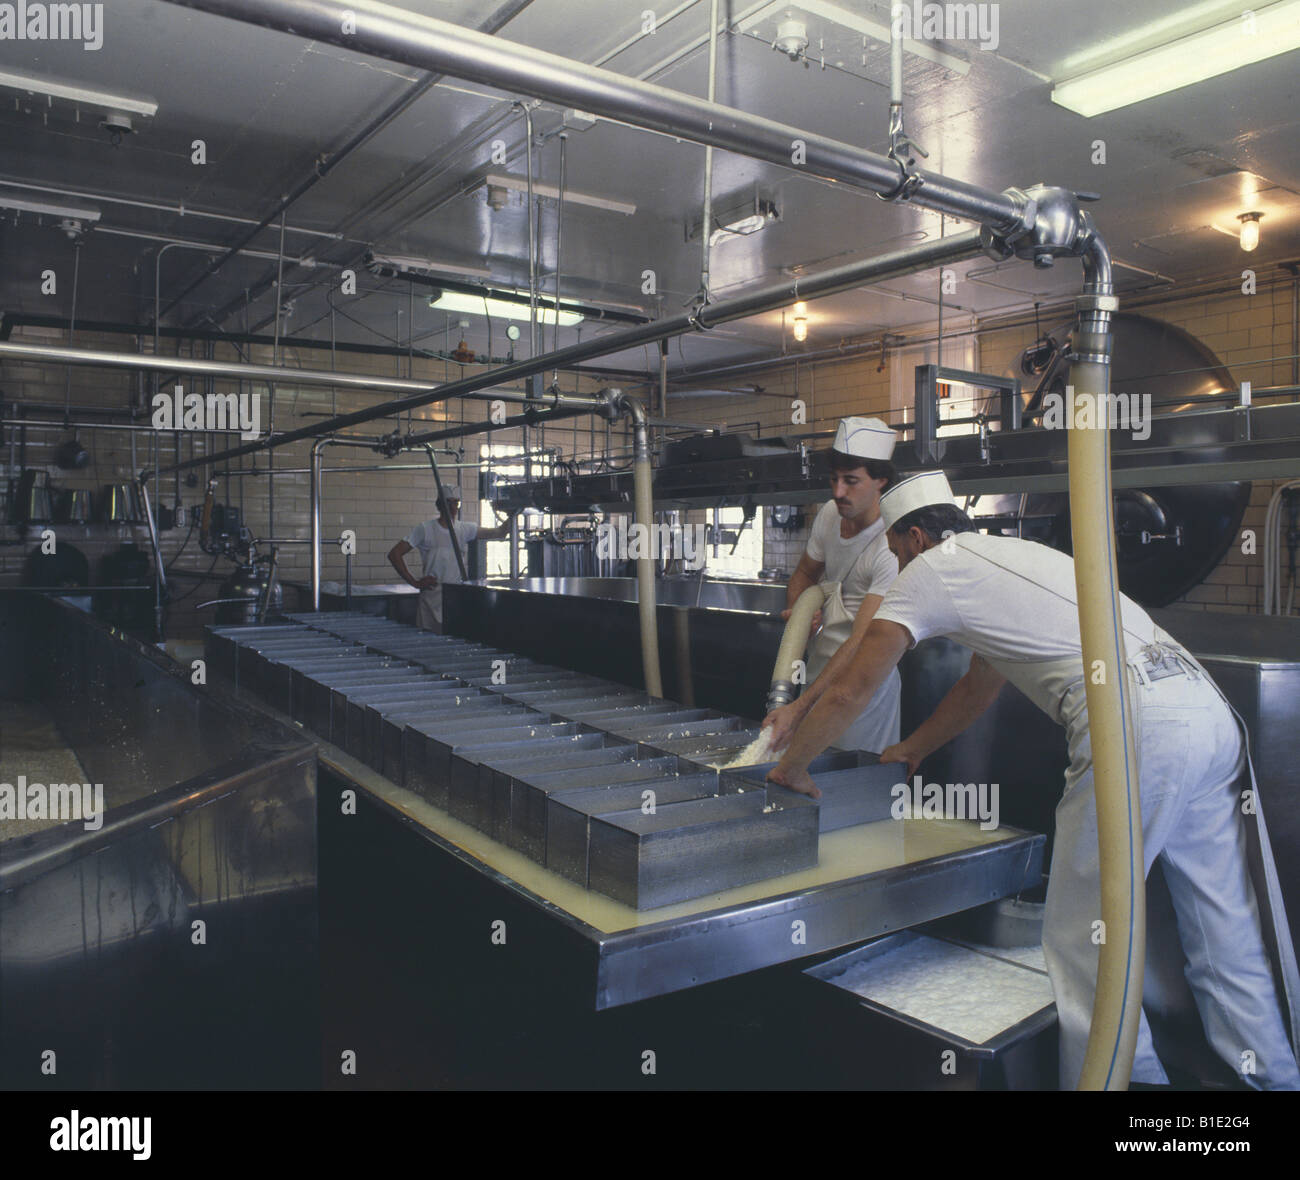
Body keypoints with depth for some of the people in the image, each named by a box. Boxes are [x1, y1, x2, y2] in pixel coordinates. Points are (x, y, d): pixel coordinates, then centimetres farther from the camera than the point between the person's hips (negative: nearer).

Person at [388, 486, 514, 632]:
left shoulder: (464, 529, 9)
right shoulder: (425, 529, -2)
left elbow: (498, 533, 2)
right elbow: (394, 554, -4)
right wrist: (414, 582, -9)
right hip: (432, 600, -3)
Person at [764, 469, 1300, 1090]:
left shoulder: (930, 570, 7)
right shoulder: (1012, 553, 31)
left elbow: (849, 692, 7)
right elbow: (980, 685, 40)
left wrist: (793, 768, 22)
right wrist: (913, 749, 49)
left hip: (1133, 724, -9)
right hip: (1209, 710, 9)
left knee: (1082, 941, 2)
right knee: (1228, 937, 16)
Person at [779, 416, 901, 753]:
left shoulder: (892, 547, -23)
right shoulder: (829, 514, -1)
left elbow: (862, 642, -29)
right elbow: (805, 573, 19)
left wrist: (801, 706, -34)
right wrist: (795, 611, -4)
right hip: (820, 672, 7)